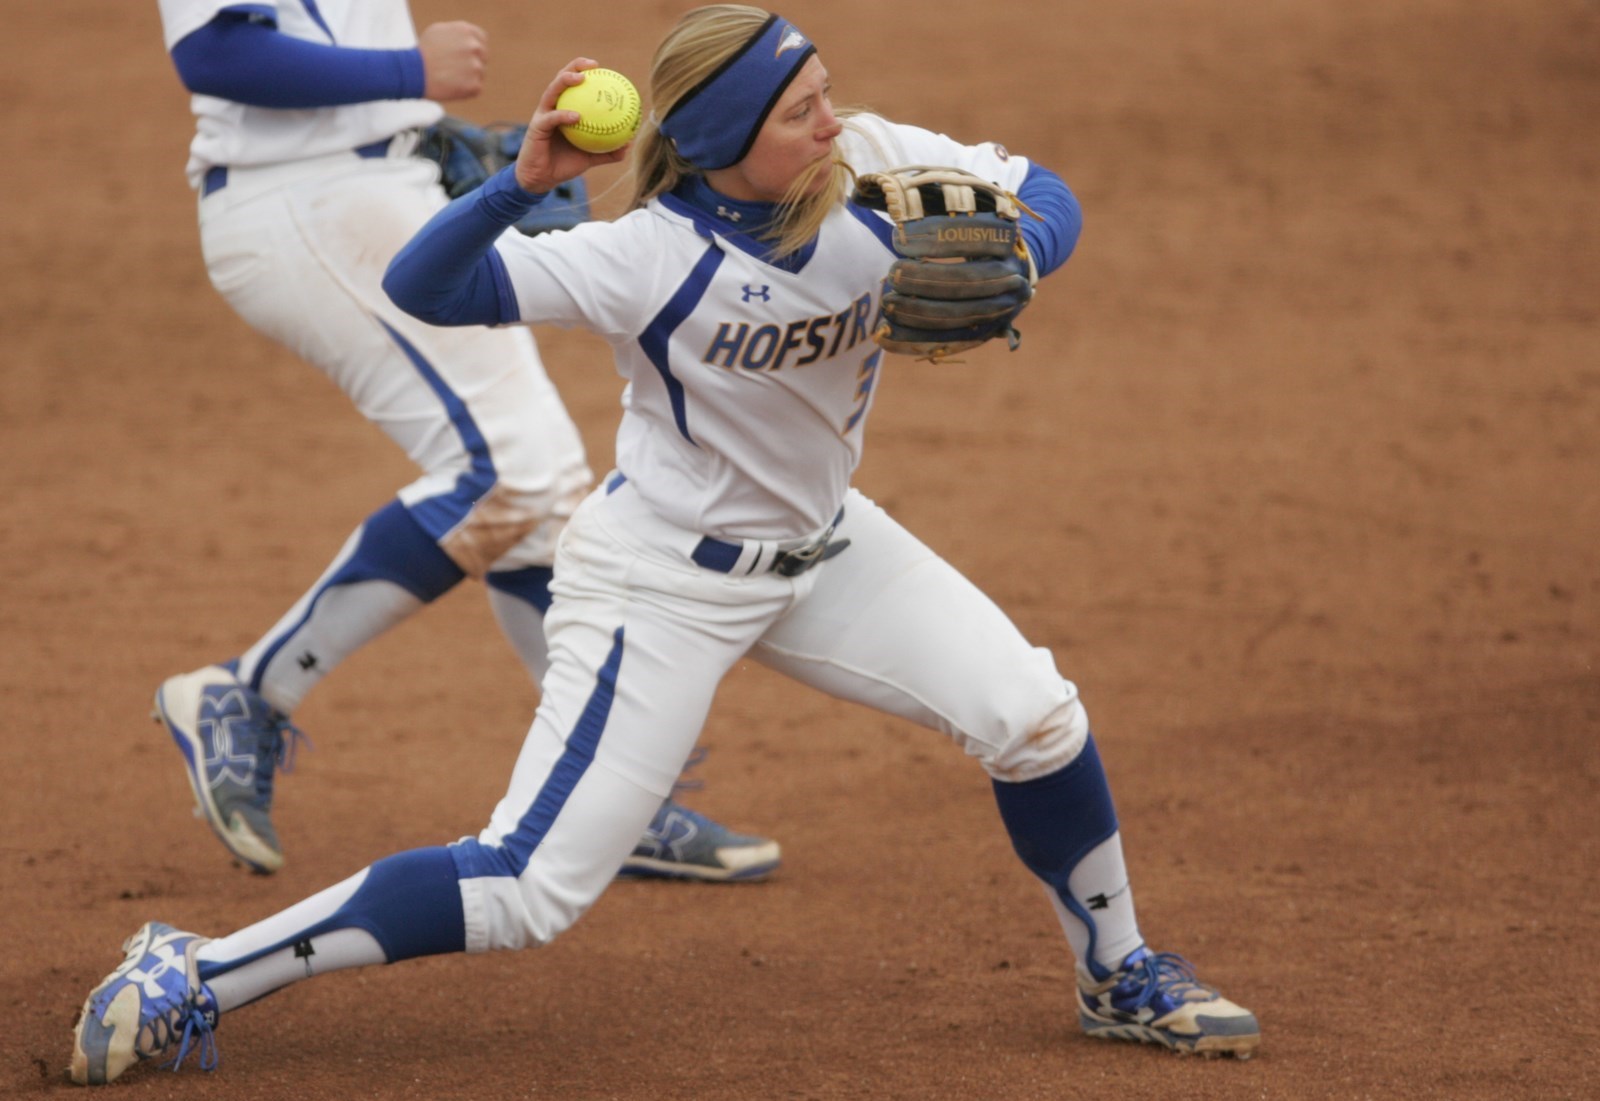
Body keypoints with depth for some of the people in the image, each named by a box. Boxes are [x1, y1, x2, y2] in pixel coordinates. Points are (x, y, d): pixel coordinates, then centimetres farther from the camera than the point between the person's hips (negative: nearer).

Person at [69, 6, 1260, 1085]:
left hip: (824, 547, 6)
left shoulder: (874, 167, -14)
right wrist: (524, 179, -49)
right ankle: (193, 978, -2)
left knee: (1033, 717, -4)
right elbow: (421, 287, -33)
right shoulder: (654, 256, -28)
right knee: (530, 888, -11)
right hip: (664, 579, -6)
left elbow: (1043, 196, -3)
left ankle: (1118, 975, 23)